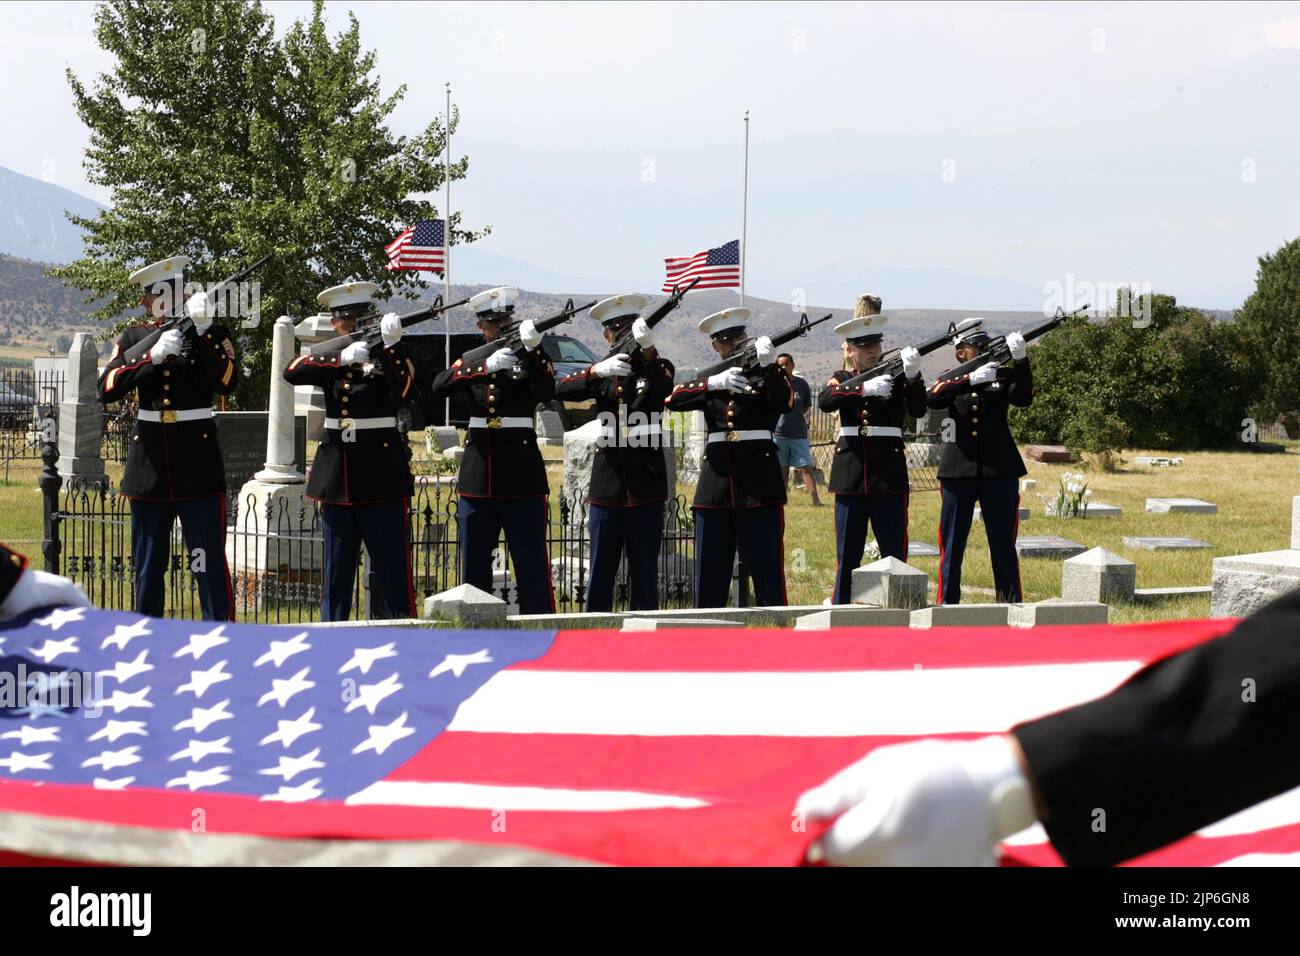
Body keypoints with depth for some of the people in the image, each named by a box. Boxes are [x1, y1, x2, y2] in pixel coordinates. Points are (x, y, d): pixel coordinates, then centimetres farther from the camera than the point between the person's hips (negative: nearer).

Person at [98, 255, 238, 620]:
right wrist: (154, 357, -17)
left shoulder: (213, 334, 3)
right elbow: (107, 388, -6)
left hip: (198, 466, -3)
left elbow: (226, 383, -13)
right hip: (149, 465, 3)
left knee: (209, 562, -7)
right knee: (148, 565, 10)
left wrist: (203, 332, -21)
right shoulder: (134, 337, 8)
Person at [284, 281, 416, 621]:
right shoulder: (328, 356, 8)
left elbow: (403, 390, -19)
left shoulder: (389, 355, 0)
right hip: (338, 476, 4)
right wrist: (342, 358, -26)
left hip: (382, 477, -4)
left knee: (391, 565, -4)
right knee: (337, 567, 10)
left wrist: (391, 345, -33)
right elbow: (292, 373, -11)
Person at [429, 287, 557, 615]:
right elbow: (439, 386, -10)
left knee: (532, 563, -4)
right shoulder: (470, 360, 10)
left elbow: (547, 394, -17)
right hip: (477, 477, 3)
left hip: (522, 477, -3)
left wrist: (533, 348, -32)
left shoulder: (530, 359, 4)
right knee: (474, 566, 8)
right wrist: (486, 366, -24)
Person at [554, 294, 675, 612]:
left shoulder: (658, 368, 5)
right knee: (601, 566, 4)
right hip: (607, 481, 2)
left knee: (644, 567, 2)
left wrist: (648, 348, -39)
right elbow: (561, 391, -8)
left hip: (646, 480, -2)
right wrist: (598, 371, -26)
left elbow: (663, 388, -21)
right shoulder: (600, 373, 11)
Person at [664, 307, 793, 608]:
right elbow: (674, 400, -6)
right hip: (715, 484, 3)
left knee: (766, 565, -4)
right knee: (710, 569, 5)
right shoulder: (708, 382, 14)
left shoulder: (766, 376, 6)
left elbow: (784, 403, -15)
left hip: (759, 482, -3)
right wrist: (715, 383, -21)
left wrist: (768, 366, -31)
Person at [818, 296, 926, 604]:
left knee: (894, 550, 1)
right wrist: (864, 388, -28)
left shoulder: (895, 378, 5)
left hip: (889, 474, -1)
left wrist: (913, 376, -29)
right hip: (850, 473, 1)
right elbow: (824, 402, -15)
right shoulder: (842, 379, 8)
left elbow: (917, 410, -12)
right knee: (847, 553, 6)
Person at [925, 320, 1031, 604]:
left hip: (1000, 471, 0)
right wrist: (971, 379, -27)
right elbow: (932, 399, -15)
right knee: (952, 541, 3)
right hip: (958, 471, 0)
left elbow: (1023, 398, -10)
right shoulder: (950, 380, 6)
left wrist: (1020, 360, -24)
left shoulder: (1003, 376, 9)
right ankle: (947, 604, 10)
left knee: (1004, 541, 3)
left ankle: (1012, 602, 7)